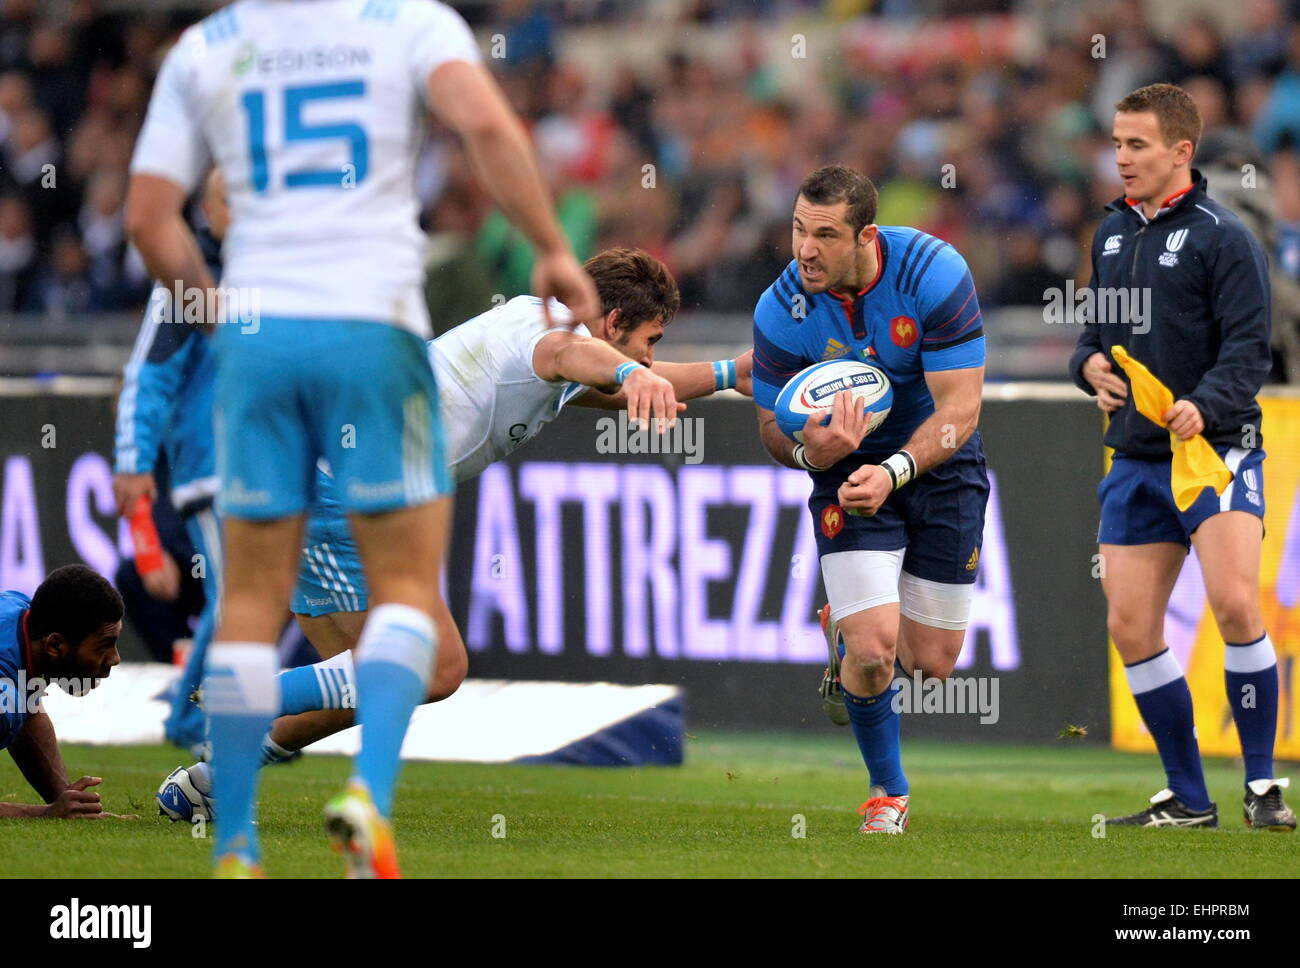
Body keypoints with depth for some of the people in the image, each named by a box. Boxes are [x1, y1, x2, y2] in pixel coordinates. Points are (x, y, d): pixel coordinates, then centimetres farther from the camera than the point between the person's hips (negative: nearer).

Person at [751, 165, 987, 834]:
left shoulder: (935, 272, -25)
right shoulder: (781, 311, -21)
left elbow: (959, 407, -24)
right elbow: (772, 426, -8)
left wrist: (895, 471, -40)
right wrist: (809, 451, -33)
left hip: (941, 464, 1)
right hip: (848, 466, -1)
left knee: (931, 662, 4)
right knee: (873, 650, -18)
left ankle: (848, 622, 40)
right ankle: (888, 792, 10)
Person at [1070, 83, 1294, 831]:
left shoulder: (1222, 237, -7)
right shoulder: (1112, 234, 14)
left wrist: (1206, 407, -30)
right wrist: (1090, 363, 1)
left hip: (1216, 450, -7)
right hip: (1137, 459, 7)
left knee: (1235, 604, -21)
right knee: (1131, 626, 2)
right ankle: (1188, 799, 13)